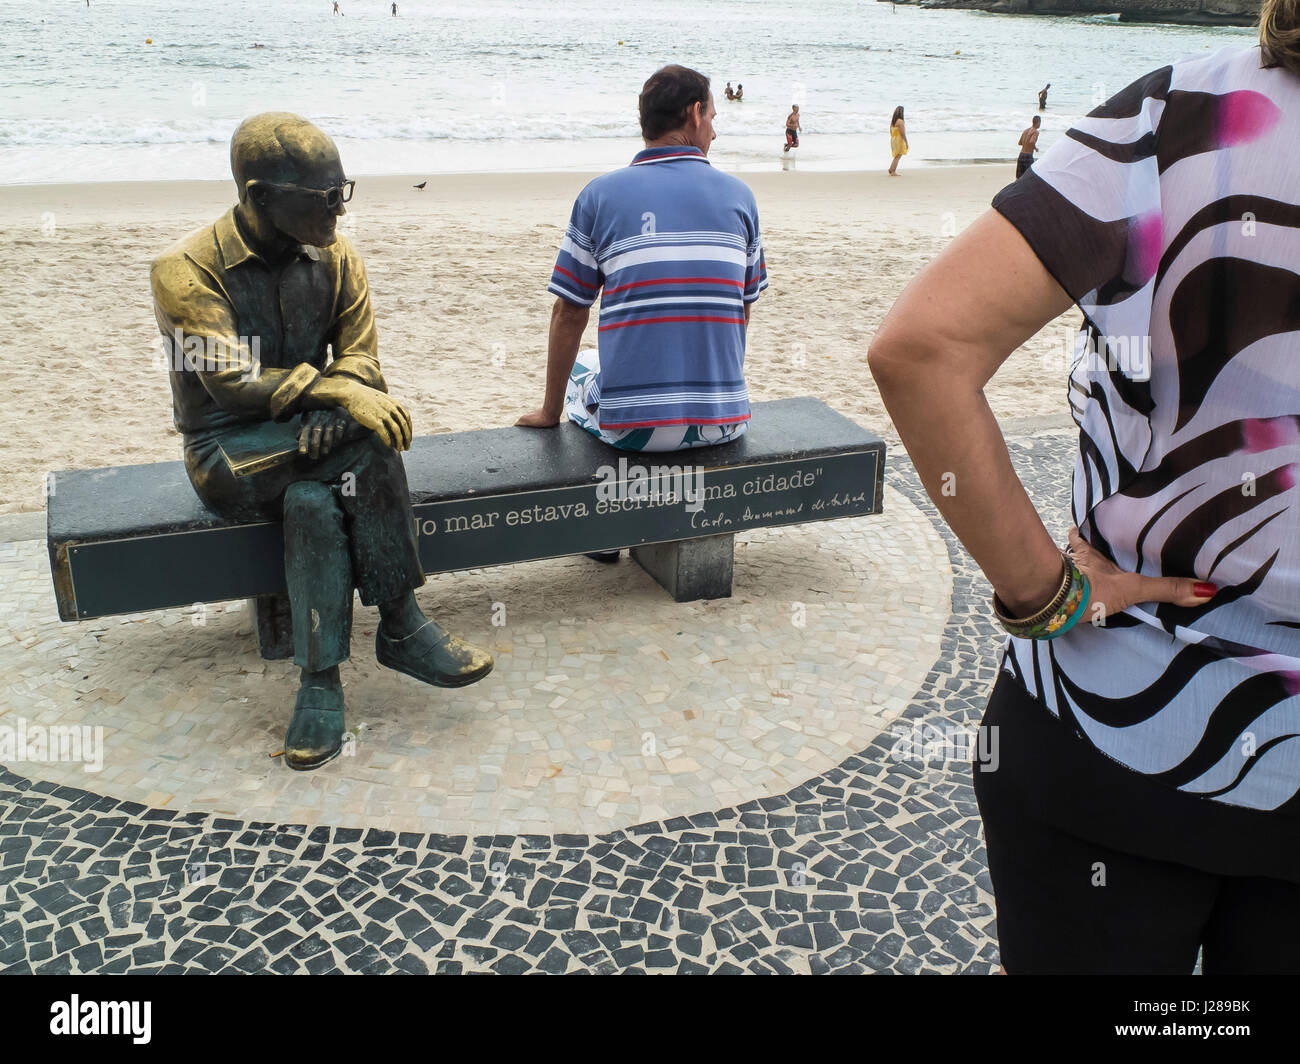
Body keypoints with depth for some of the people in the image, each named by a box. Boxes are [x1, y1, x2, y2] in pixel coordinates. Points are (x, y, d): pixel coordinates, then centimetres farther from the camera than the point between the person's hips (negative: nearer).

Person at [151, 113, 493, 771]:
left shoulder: (334, 256, 2)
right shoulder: (187, 270, -12)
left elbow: (359, 355, -3)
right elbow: (230, 380, -22)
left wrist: (330, 413, -25)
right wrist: (335, 391, -32)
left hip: (310, 429, 4)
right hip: (229, 451, -4)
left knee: (314, 502, -33)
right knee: (369, 442, -31)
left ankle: (320, 682, -23)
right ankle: (400, 628, -23)